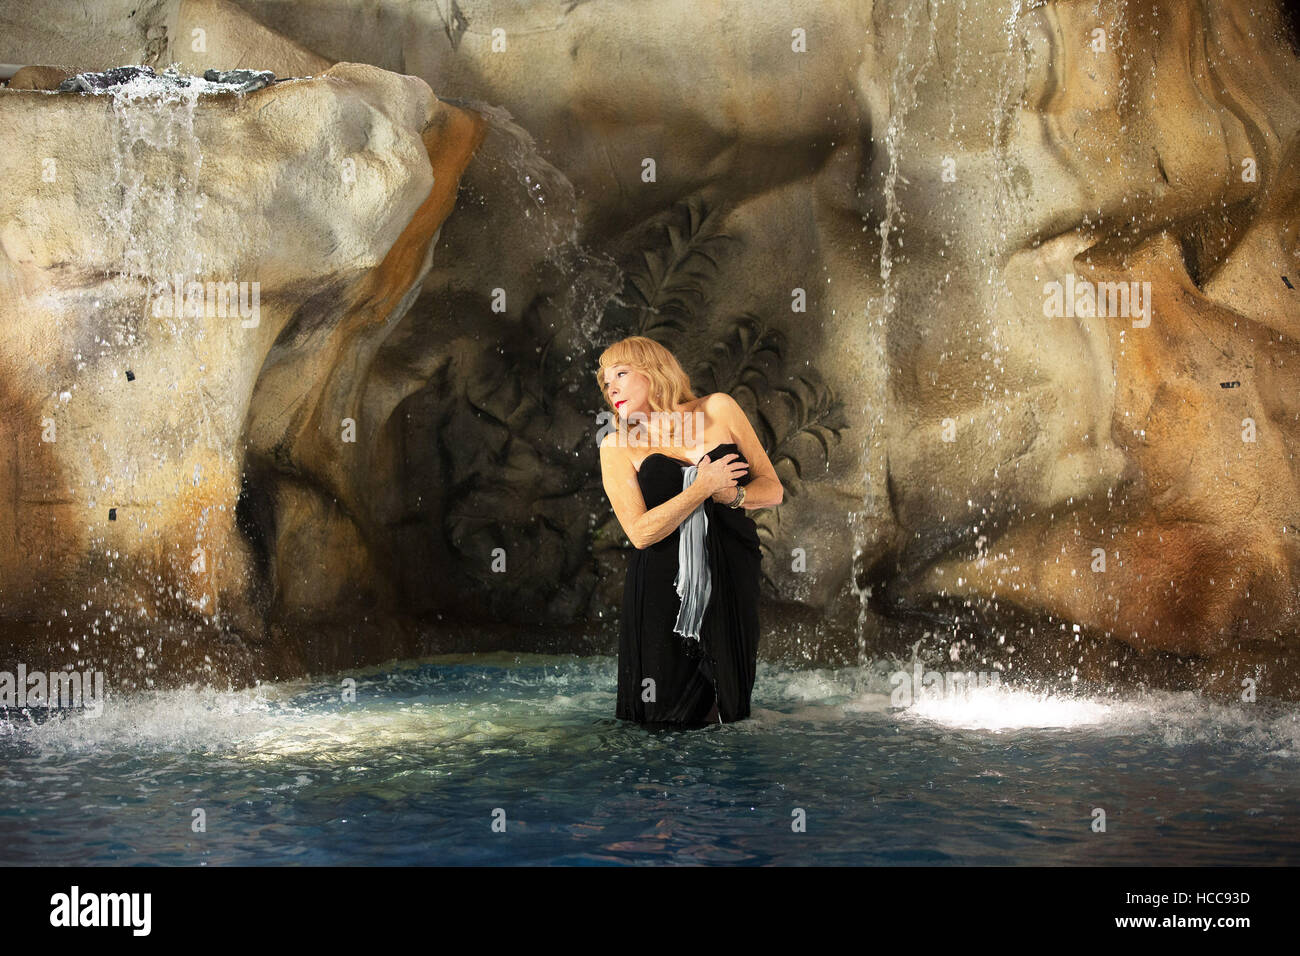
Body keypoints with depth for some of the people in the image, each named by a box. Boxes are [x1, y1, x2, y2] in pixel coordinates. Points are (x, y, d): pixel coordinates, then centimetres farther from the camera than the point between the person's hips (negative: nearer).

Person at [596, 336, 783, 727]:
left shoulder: (718, 409, 9)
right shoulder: (617, 446, 5)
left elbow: (772, 489, 10)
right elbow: (640, 532, -8)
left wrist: (731, 494, -11)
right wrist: (704, 487, -14)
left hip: (730, 586, 1)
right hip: (661, 590, -1)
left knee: (723, 714, 3)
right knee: (662, 720, 1)